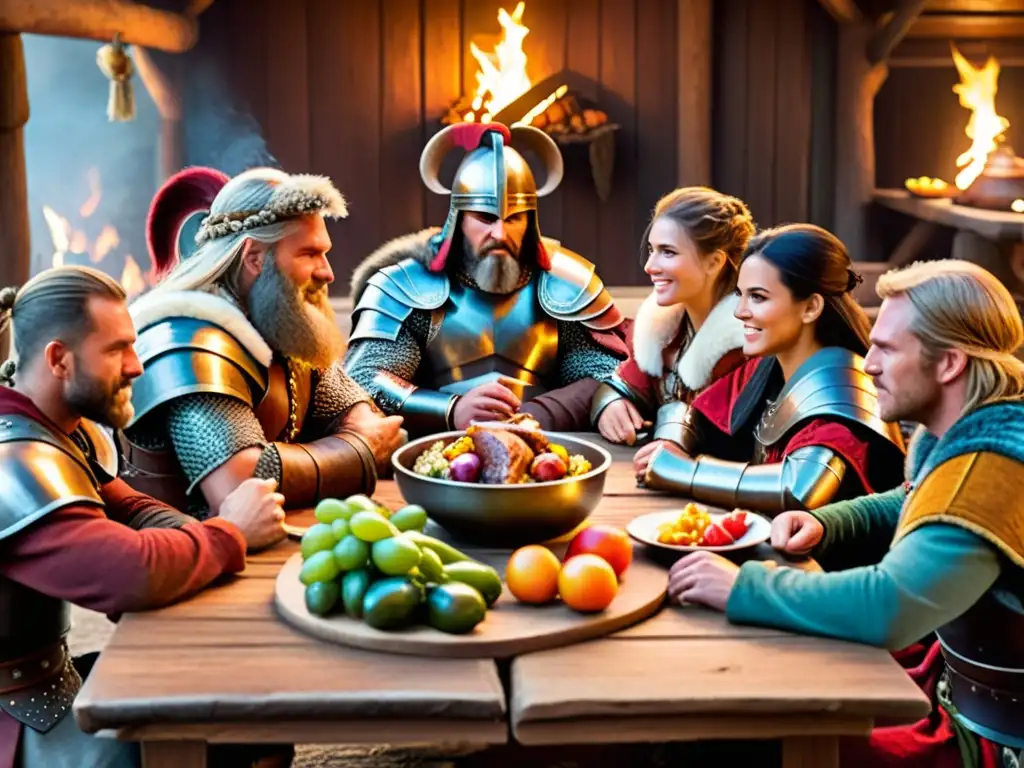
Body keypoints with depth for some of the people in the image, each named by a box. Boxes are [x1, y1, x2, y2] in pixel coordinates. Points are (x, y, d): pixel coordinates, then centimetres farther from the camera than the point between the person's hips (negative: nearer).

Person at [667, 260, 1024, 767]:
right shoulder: (961, 432, 2)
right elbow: (907, 511, 21)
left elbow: (887, 607, -38)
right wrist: (823, 525, 1)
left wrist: (740, 587, -28)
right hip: (957, 674, 9)